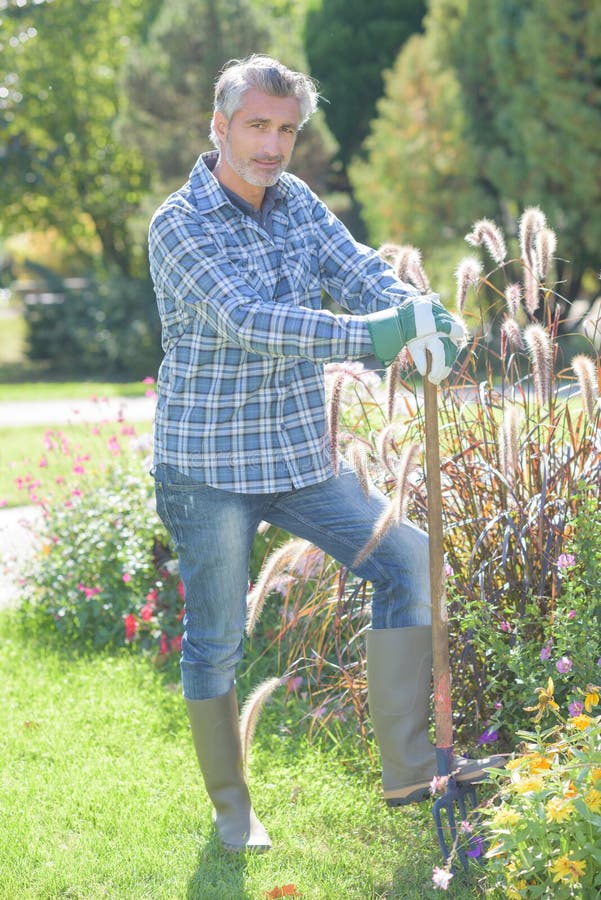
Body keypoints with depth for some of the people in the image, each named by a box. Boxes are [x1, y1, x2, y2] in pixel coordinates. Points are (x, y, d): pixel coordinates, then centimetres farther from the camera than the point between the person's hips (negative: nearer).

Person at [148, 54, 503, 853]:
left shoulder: (297, 203, 5)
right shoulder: (179, 226, -15)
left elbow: (359, 270, -8)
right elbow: (246, 320, -30)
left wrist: (421, 313, -31)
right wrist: (369, 337, -41)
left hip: (301, 456, 6)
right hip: (209, 466, -6)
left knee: (405, 560, -3)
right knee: (215, 639, 4)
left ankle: (408, 767, 2)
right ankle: (230, 809, 22)